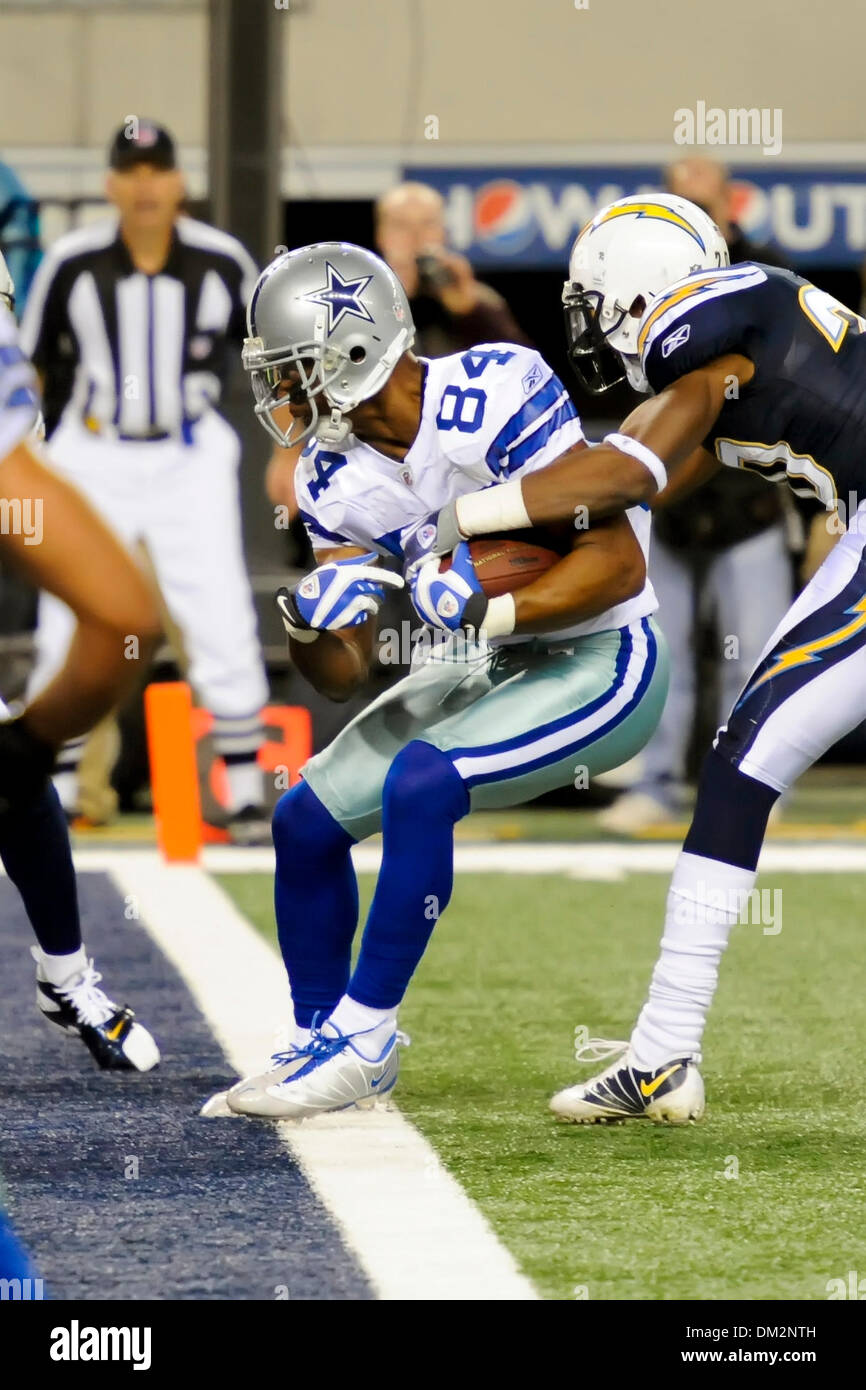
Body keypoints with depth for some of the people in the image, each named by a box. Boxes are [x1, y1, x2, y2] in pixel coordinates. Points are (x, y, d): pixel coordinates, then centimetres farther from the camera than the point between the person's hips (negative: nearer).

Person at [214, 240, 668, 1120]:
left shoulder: (492, 398, -25)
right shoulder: (337, 477, -2)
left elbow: (620, 562, -24)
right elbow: (343, 676, 1)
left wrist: (491, 613, -35)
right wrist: (308, 630, -21)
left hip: (602, 661, -8)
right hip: (489, 674, 8)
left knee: (418, 785, -27)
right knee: (307, 820, 1)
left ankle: (362, 1037, -16)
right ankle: (319, 1041, 18)